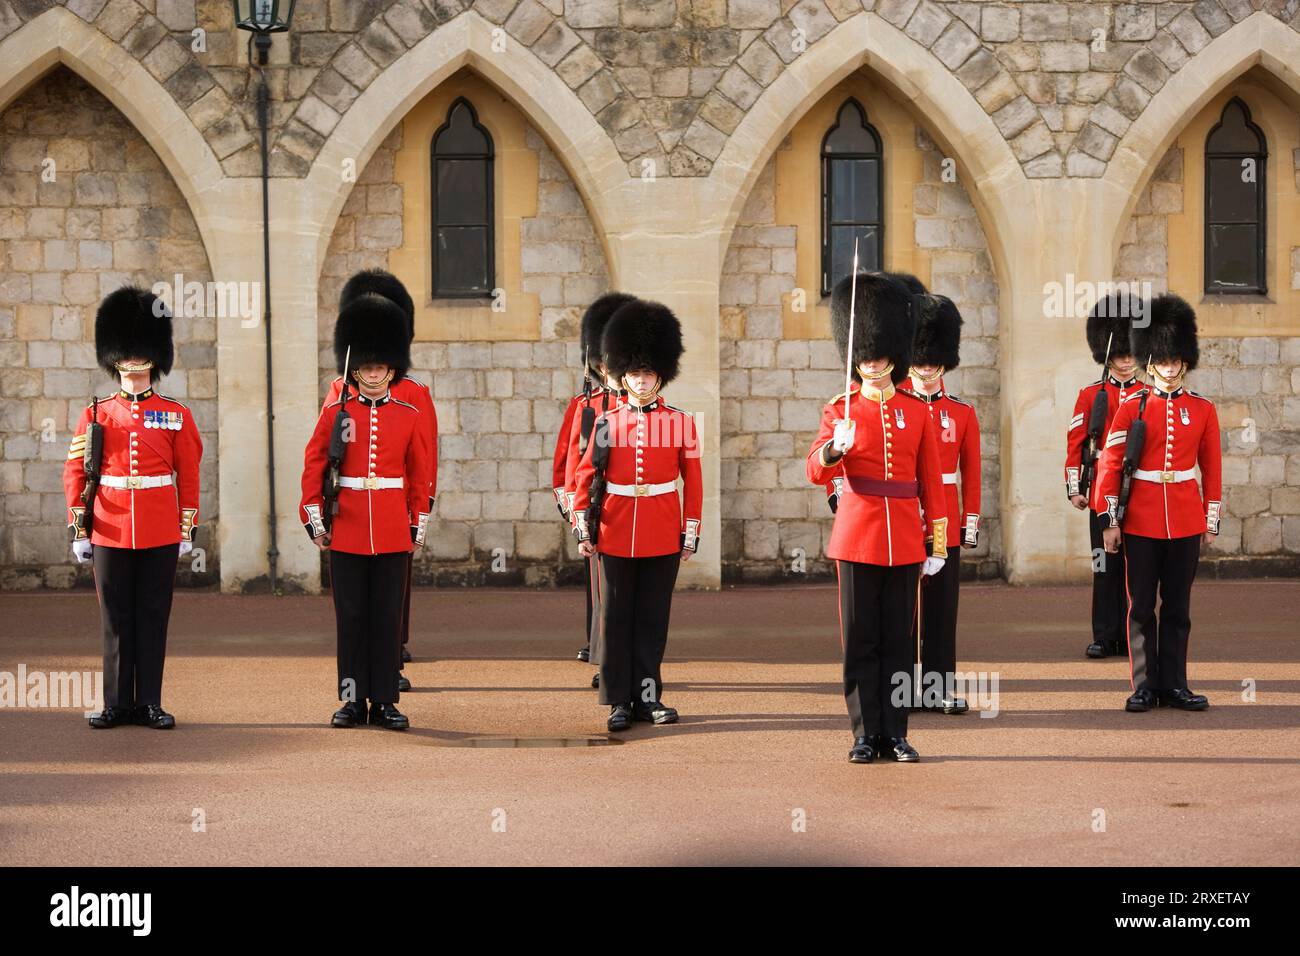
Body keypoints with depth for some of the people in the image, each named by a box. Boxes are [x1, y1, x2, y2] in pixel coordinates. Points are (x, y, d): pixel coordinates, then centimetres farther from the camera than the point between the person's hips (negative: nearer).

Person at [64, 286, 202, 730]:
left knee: (153, 619, 4)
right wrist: (78, 527, -2)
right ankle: (118, 703, 11)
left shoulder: (176, 415, 4)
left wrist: (188, 528, 2)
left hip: (161, 535, 0)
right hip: (110, 533, 0)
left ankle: (150, 702, 10)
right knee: (116, 621, 5)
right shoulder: (96, 414, 4)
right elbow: (75, 471, 4)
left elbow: (189, 474, 5)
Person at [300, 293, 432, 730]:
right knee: (351, 617, 4)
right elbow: (313, 468, 4)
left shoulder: (410, 416, 4)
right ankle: (353, 699, 10)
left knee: (387, 617, 3)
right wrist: (315, 519, -1)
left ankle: (385, 701, 8)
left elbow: (420, 476, 8)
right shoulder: (335, 414, 2)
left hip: (392, 533, 0)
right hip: (346, 531, 0)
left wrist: (419, 526, 7)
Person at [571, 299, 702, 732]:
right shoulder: (607, 423, 3)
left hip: (662, 535, 0)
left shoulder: (680, 423, 2)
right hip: (615, 533, 0)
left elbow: (692, 481, 5)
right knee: (616, 619, 3)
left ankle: (648, 696, 13)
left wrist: (691, 532, 2)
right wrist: (582, 526, -2)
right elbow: (586, 476, 4)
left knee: (652, 618, 5)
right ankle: (619, 701, 8)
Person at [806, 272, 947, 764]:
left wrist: (938, 544, 4)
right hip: (857, 539, -1)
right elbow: (816, 471, -9)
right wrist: (836, 447, -30)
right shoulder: (840, 411, 2)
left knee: (897, 640, 5)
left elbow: (932, 483, 7)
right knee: (860, 642, 2)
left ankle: (895, 734, 10)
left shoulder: (918, 413, 6)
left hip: (904, 542, 1)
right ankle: (866, 735, 8)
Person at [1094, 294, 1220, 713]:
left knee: (1178, 606, 7)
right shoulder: (1132, 407, -1)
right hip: (1140, 520, -1)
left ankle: (1174, 685, 13)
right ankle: (1144, 686, 8)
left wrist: (1211, 517, 8)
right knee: (1142, 606, 2)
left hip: (1186, 521, 1)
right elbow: (1110, 464, -2)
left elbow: (1212, 468, 10)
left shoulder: (1203, 410, 4)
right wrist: (1108, 520, -6)